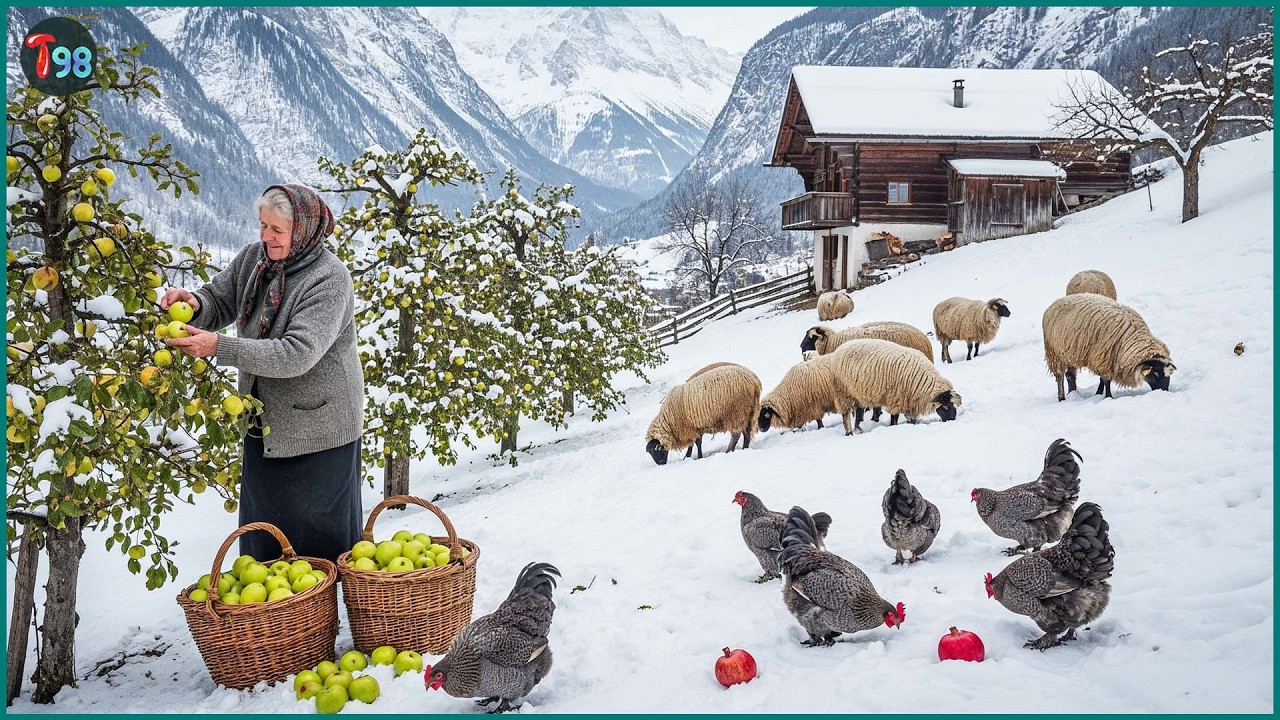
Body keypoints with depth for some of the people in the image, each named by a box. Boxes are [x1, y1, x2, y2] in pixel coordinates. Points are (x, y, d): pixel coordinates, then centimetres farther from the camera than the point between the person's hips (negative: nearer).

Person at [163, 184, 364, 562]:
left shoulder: (329, 279, -23)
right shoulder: (254, 257, -1)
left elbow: (298, 354, -30)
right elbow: (219, 302, 9)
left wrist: (219, 347, -34)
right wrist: (194, 303, -16)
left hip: (319, 427, -7)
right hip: (264, 423, 7)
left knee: (320, 530, 5)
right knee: (262, 521, 21)